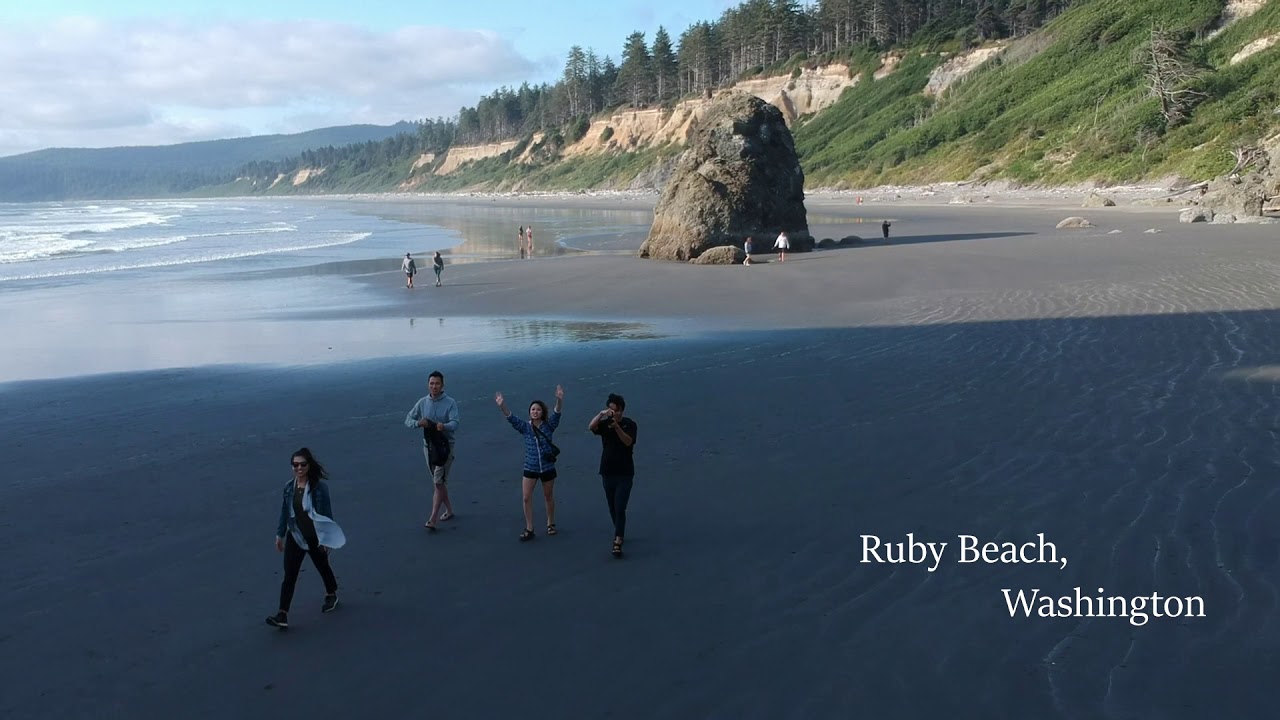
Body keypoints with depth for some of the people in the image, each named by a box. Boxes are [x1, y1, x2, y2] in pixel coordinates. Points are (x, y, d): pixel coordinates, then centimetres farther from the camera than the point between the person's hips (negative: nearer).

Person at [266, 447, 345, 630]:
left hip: (315, 538, -3)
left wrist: (326, 538, -14)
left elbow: (327, 513, -14)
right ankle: (283, 615, -7)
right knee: (289, 575, -4)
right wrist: (280, 534, 10)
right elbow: (284, 512, 7)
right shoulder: (289, 488, -3)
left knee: (322, 567, 20)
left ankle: (332, 595, 47)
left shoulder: (319, 487, -16)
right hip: (295, 537, 3)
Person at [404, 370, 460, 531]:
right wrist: (418, 423, -23)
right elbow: (408, 420, 0)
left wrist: (444, 426, -44)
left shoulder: (450, 403, -10)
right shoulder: (422, 402, 2)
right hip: (428, 445, 5)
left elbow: (455, 423, -22)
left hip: (445, 446, -5)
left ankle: (433, 520, -11)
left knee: (439, 483, -10)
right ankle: (449, 510, 34)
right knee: (438, 482, 16)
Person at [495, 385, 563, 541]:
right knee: (526, 497, -4)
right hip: (530, 468, 1)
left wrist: (559, 400, -43)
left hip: (547, 467, -1)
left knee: (548, 497, 14)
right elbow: (511, 418, -18)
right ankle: (529, 529, 6)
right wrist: (502, 405, -37)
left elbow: (556, 414, -23)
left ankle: (550, 523, 34)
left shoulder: (548, 426, -6)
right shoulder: (525, 427, -4)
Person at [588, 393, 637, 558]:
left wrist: (617, 427, -39)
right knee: (612, 507, 15)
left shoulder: (629, 424, -7)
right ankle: (619, 533, 35)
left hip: (624, 473, -4)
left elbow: (628, 441, -24)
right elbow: (590, 427, -21)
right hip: (607, 472, 4)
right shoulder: (604, 423, -1)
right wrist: (601, 414, -37)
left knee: (620, 508, -12)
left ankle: (618, 542, -15)